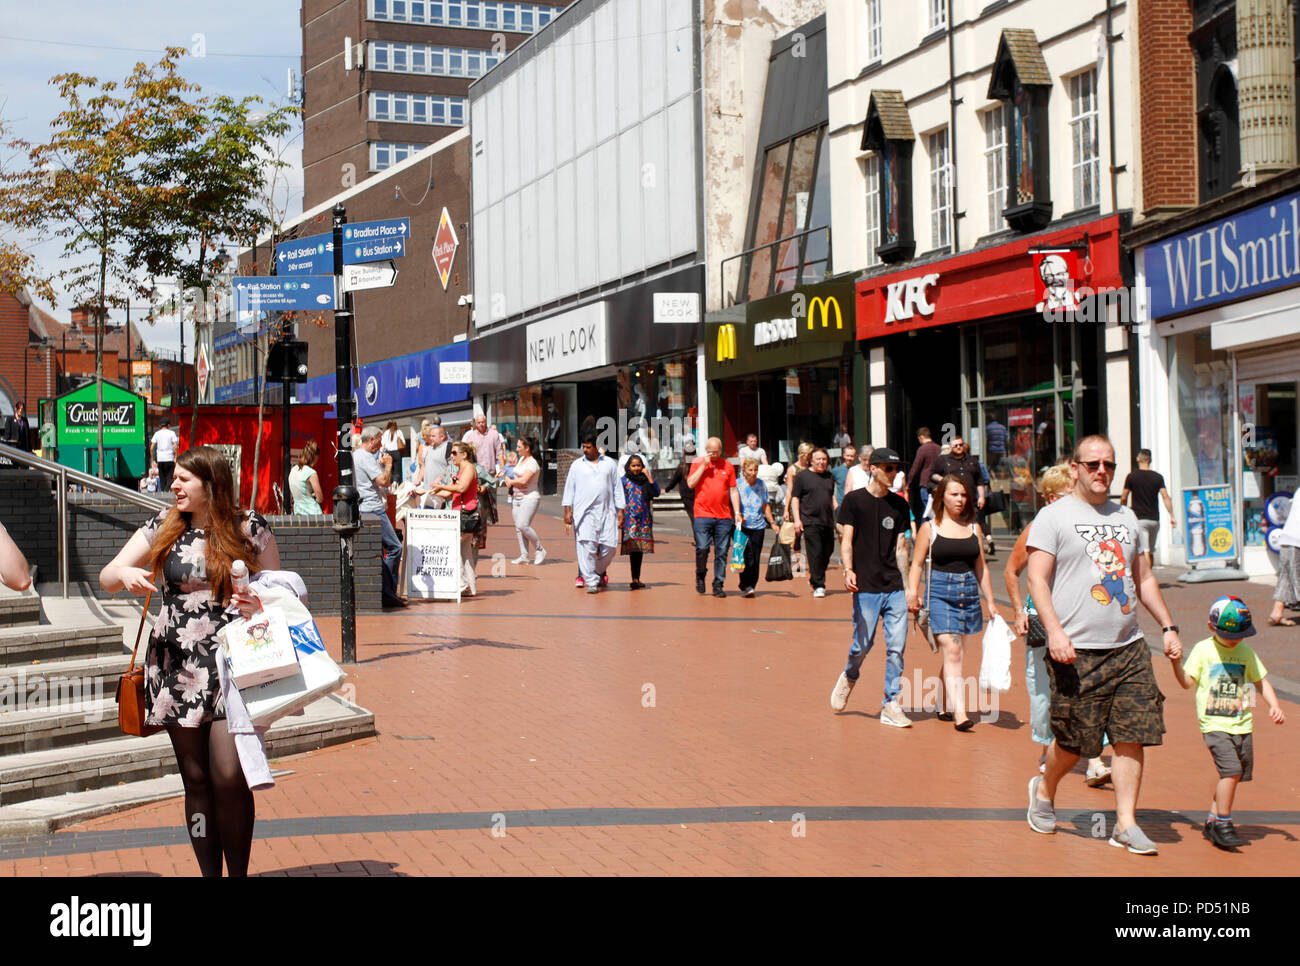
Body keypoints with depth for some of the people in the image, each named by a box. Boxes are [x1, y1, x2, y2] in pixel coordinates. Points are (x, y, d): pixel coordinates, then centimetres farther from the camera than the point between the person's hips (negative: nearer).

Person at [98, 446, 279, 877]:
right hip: (177, 670, 3)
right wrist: (125, 574, -15)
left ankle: (239, 872, 3)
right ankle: (209, 873, 15)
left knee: (229, 777, -12)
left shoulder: (250, 529, 0)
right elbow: (106, 577, 8)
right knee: (196, 779, 7)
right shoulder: (162, 528, 7)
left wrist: (259, 605, -16)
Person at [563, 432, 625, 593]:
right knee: (587, 546, -13)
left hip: (607, 512, 1)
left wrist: (620, 511, 7)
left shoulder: (610, 464, 13)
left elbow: (617, 488, 14)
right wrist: (568, 510, 0)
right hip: (584, 513, -1)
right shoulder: (576, 465, 10)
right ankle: (591, 582, -9)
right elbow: (569, 488, 10)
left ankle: (599, 571, 26)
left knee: (609, 547, -2)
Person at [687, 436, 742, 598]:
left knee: (722, 551, 1)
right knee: (702, 548, -10)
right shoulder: (697, 464, 6)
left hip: (724, 517, 2)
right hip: (702, 515, -2)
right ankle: (700, 575, 17)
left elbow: (733, 491, 13)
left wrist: (737, 513, 6)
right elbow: (690, 484, -8)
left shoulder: (727, 466, 11)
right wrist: (704, 465, -10)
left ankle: (718, 585, 8)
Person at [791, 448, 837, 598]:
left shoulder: (830, 477, 16)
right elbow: (795, 498, 1)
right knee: (815, 554, -9)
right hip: (810, 522, -5)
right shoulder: (802, 477, 2)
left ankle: (814, 578, 28)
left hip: (827, 522, 5)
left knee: (827, 553, 8)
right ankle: (818, 586, -6)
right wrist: (797, 519, -8)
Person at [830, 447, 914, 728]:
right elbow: (847, 540, -4)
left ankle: (891, 705, 8)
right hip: (866, 588, -3)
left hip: (894, 588, 4)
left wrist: (908, 586, 12)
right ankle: (849, 678, 32)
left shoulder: (899, 505, 12)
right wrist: (848, 570, -20)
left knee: (897, 646, -1)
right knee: (863, 644, 0)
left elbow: (901, 547, 14)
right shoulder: (854, 500, 0)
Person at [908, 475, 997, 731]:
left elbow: (981, 567, 17)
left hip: (969, 593, 4)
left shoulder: (974, 529, 12)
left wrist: (990, 601, 17)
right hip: (940, 592, -4)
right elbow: (917, 564, 0)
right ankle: (959, 713, -18)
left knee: (954, 652, 8)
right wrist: (913, 593, -14)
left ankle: (946, 707, 20)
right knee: (951, 650, -13)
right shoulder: (930, 528, 1)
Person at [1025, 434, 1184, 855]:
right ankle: (1044, 791, 29)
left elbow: (1144, 579, 24)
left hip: (1129, 648, 5)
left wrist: (1168, 626, 15)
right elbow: (1037, 579, -9)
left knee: (1132, 735, -2)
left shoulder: (1125, 517, 17)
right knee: (1074, 741, 1)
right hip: (1076, 651, -5)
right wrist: (1054, 630, -21)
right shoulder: (1053, 517, -2)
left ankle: (1125, 824, 6)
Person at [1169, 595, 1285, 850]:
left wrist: (1274, 705, 6)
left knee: (1233, 775, 7)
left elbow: (1262, 682, 19)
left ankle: (1212, 821, 23)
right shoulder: (1203, 650, -1)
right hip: (1215, 724, -5)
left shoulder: (1246, 653, 10)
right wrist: (1176, 663, -17)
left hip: (1242, 725, 5)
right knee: (1231, 770, -18)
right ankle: (1223, 823, -6)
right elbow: (1188, 682, -1)